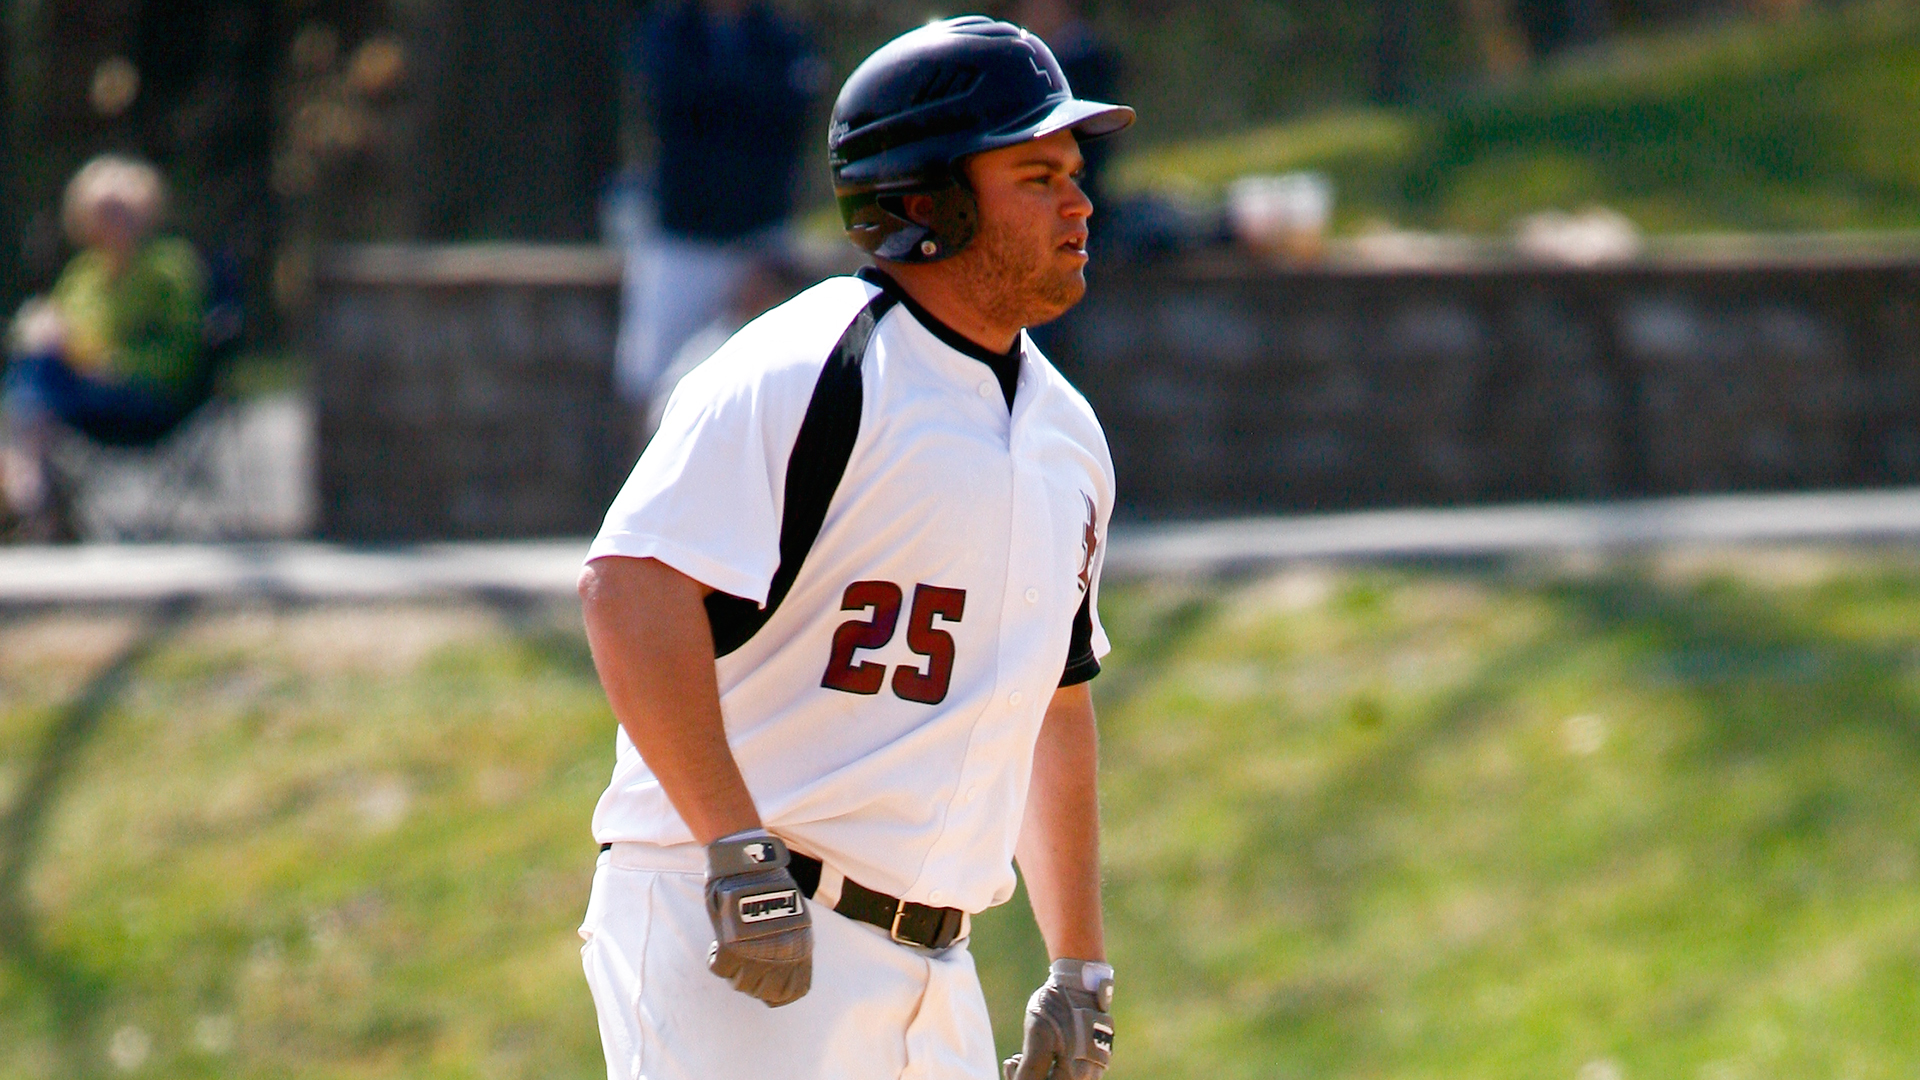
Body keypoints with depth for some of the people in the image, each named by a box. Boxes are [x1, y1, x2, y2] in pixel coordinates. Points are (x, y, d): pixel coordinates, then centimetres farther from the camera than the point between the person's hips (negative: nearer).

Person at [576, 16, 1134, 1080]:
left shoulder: (1064, 433, 16)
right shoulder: (807, 374, -11)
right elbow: (630, 585, -23)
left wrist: (1078, 970, 23)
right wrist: (739, 850, -29)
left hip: (933, 975, 8)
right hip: (728, 941, -8)